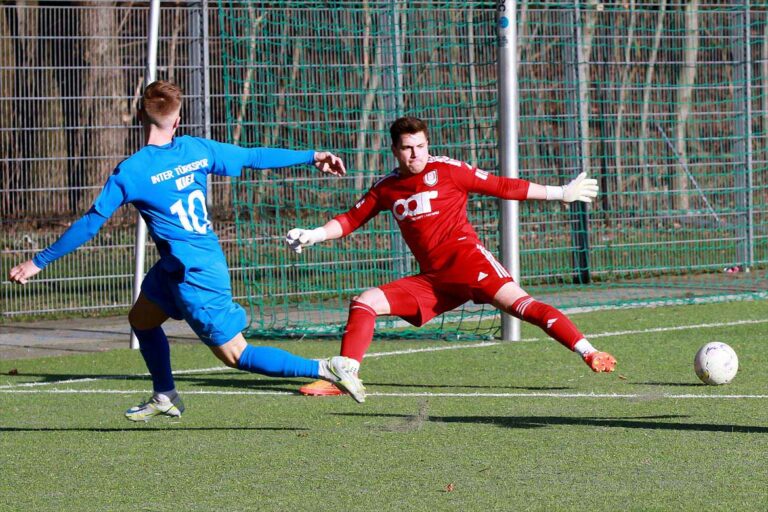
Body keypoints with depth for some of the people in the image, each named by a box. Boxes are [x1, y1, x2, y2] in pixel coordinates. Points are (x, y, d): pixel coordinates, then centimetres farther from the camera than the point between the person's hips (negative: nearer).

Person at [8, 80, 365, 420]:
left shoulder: (131, 171, -16)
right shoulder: (196, 149, -1)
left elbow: (90, 223, -14)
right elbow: (254, 157, 7)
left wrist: (40, 261, -6)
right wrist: (312, 157, 19)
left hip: (195, 276, -7)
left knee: (235, 355, 2)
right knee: (141, 319, 25)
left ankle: (324, 369, -5)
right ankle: (165, 398, 36)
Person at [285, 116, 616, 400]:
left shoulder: (446, 170, -1)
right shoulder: (386, 188, 13)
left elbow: (502, 187, 3)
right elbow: (352, 219, 22)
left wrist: (561, 194, 5)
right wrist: (312, 235, 6)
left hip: (465, 257, -5)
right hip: (432, 279, 5)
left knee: (516, 302, -25)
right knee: (364, 302, -4)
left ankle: (589, 353, -32)